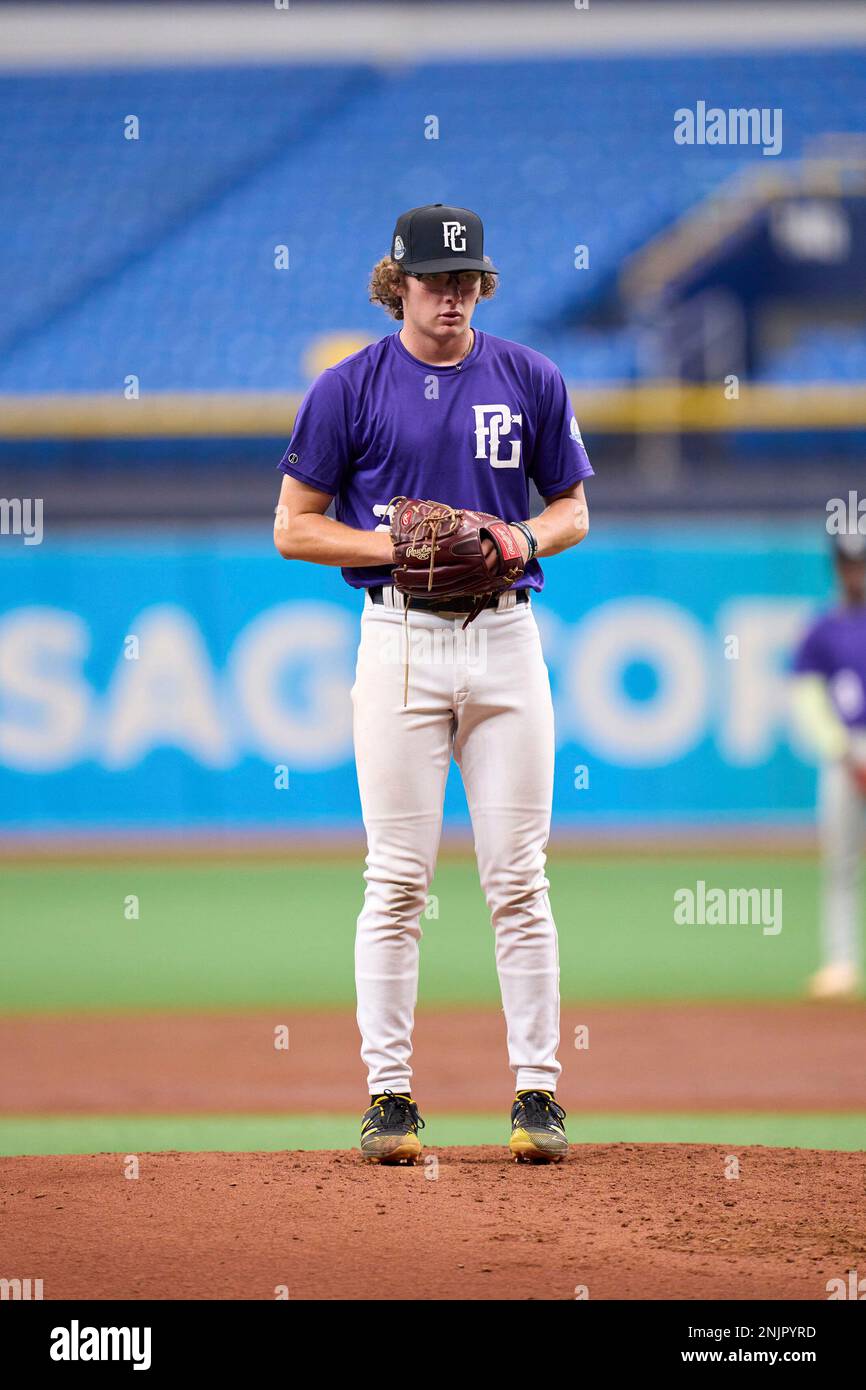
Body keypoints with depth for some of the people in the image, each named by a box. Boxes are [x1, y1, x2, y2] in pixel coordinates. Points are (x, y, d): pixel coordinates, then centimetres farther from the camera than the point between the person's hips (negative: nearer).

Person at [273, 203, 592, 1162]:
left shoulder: (530, 381, 7)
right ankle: (389, 1096, 2)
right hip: (400, 640, -2)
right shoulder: (349, 389, 1)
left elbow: (573, 509, 14)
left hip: (506, 640, 2)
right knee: (397, 878, -3)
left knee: (518, 878, 1)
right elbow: (294, 527, 2)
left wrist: (524, 536, -8)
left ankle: (537, 1092, 4)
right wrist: (393, 543, -13)